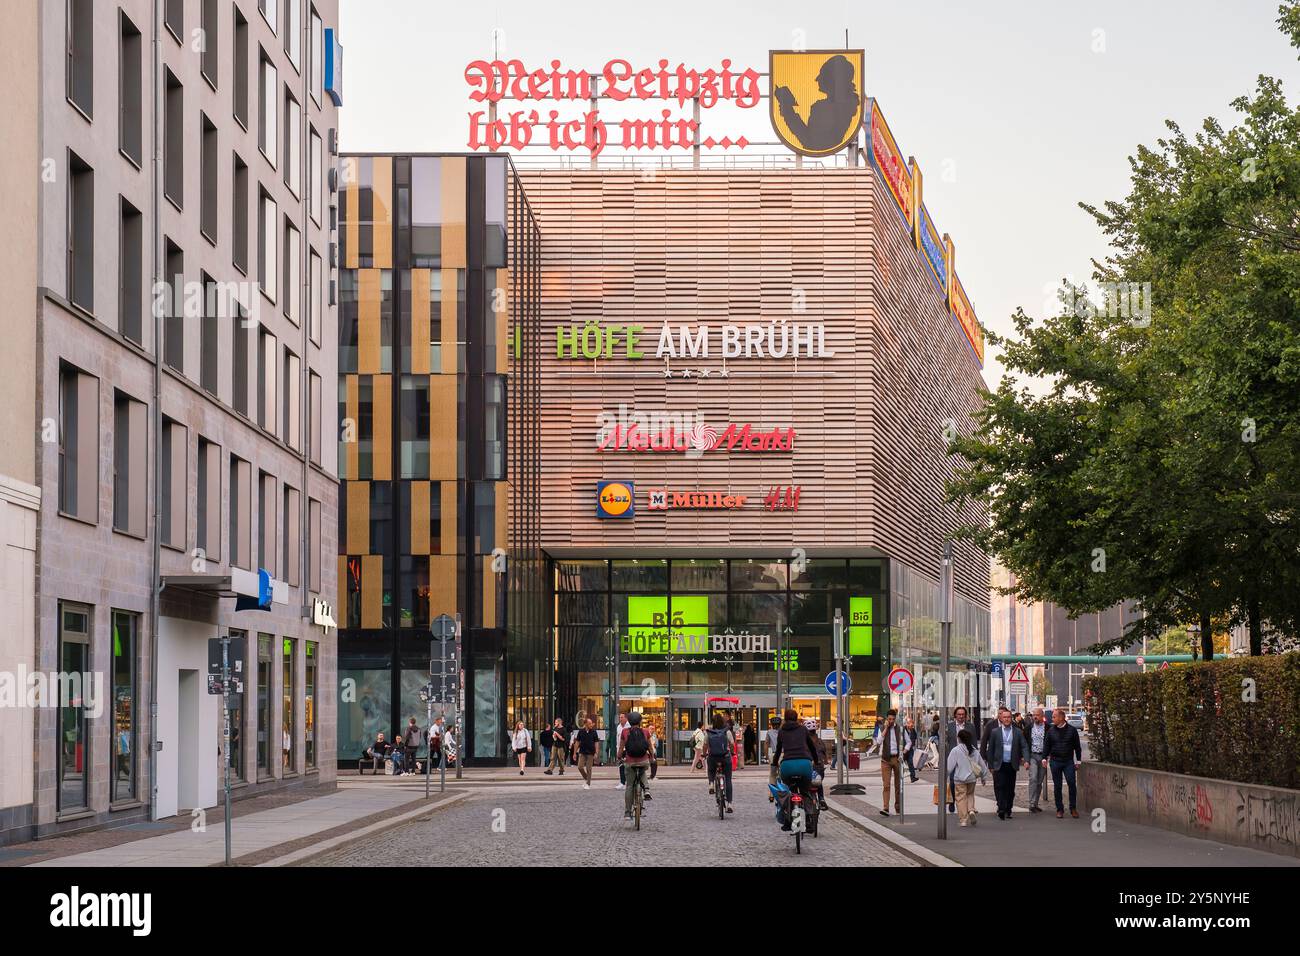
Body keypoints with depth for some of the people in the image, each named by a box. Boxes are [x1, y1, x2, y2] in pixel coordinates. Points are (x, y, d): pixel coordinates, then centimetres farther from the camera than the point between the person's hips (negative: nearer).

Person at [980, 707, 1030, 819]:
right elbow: (990, 749, 6)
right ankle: (1001, 809, -15)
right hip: (999, 765, -1)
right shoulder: (995, 732, 4)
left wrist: (1026, 760, -13)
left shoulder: (1018, 732, 7)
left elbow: (1024, 747, 4)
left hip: (1012, 765, 1)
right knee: (1000, 787, -12)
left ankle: (1008, 810, 14)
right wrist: (990, 765, 3)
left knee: (1010, 789, 5)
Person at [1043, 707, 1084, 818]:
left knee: (1072, 783, -9)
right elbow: (1046, 746, 8)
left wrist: (1078, 761, 3)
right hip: (1055, 761, 2)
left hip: (1068, 761, -1)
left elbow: (1077, 747, 6)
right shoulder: (1051, 730, 6)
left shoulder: (1072, 730, 2)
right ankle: (1060, 809, 11)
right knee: (1057, 786, 3)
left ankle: (1073, 808, 2)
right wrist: (1044, 758, -2)